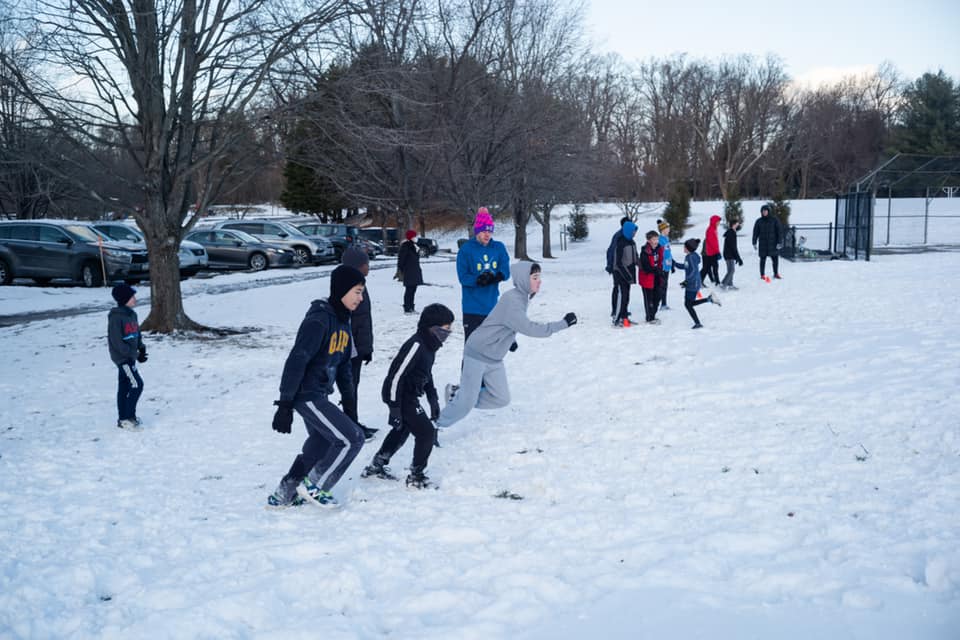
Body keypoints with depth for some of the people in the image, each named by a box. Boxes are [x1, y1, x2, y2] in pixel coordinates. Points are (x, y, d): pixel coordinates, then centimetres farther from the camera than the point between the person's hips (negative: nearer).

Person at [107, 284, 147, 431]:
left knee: (125, 387, 14)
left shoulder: (132, 314, 8)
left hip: (130, 356, 9)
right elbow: (117, 342, -21)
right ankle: (127, 418, -3)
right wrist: (135, 354, -19)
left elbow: (137, 334, 17)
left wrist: (141, 348, -1)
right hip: (122, 357, -9)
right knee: (137, 385, -11)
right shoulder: (116, 318, -19)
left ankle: (123, 418, 22)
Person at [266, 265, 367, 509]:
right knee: (351, 439, -8)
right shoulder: (318, 320, -21)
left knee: (319, 446, 19)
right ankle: (313, 487, 6)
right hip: (307, 395, -10)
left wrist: (349, 398, 18)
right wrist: (285, 404, -25)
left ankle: (283, 496, 31)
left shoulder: (342, 320, 8)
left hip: (320, 395, 10)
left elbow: (343, 362, 18)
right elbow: (296, 361, -24)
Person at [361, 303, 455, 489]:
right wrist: (395, 408, -24)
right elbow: (396, 375, -26)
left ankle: (376, 466, 41)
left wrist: (433, 399, 18)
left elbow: (427, 373, 20)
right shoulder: (415, 346, -25)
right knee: (425, 432, -10)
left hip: (410, 396, 11)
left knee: (402, 431, 26)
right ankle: (416, 476, 3)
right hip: (401, 396, -11)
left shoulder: (429, 345, 6)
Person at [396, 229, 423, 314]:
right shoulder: (405, 246, -12)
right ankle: (407, 308, -5)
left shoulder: (414, 245, 15)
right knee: (409, 290, -8)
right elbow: (401, 259, -14)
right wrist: (400, 270, -17)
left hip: (415, 272, 9)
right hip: (408, 272, -9)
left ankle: (411, 307, 20)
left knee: (413, 289, 13)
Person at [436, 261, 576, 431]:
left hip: (494, 359, 9)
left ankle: (458, 394, 19)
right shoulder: (512, 301, -26)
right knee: (466, 404, -5)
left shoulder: (523, 297, 2)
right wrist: (563, 323, -30)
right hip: (478, 355, -9)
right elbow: (530, 329, -33)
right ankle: (437, 426, 17)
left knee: (501, 399, 5)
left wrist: (511, 339, 11)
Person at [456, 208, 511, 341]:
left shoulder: (499, 248, 4)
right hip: (473, 308, -4)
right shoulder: (466, 249, -8)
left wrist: (494, 277, -23)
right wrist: (479, 280, -29)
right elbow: (463, 277, -11)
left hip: (493, 306, 4)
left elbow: (505, 272, -1)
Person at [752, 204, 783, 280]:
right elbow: (755, 233, 7)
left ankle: (776, 274, 17)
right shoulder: (759, 221, 2)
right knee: (763, 259, 3)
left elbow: (779, 232, -2)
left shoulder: (774, 220, -1)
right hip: (763, 244, 0)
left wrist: (779, 242, -9)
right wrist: (754, 243, 5)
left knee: (775, 259, 2)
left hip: (772, 243, 0)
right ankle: (762, 275, 11)